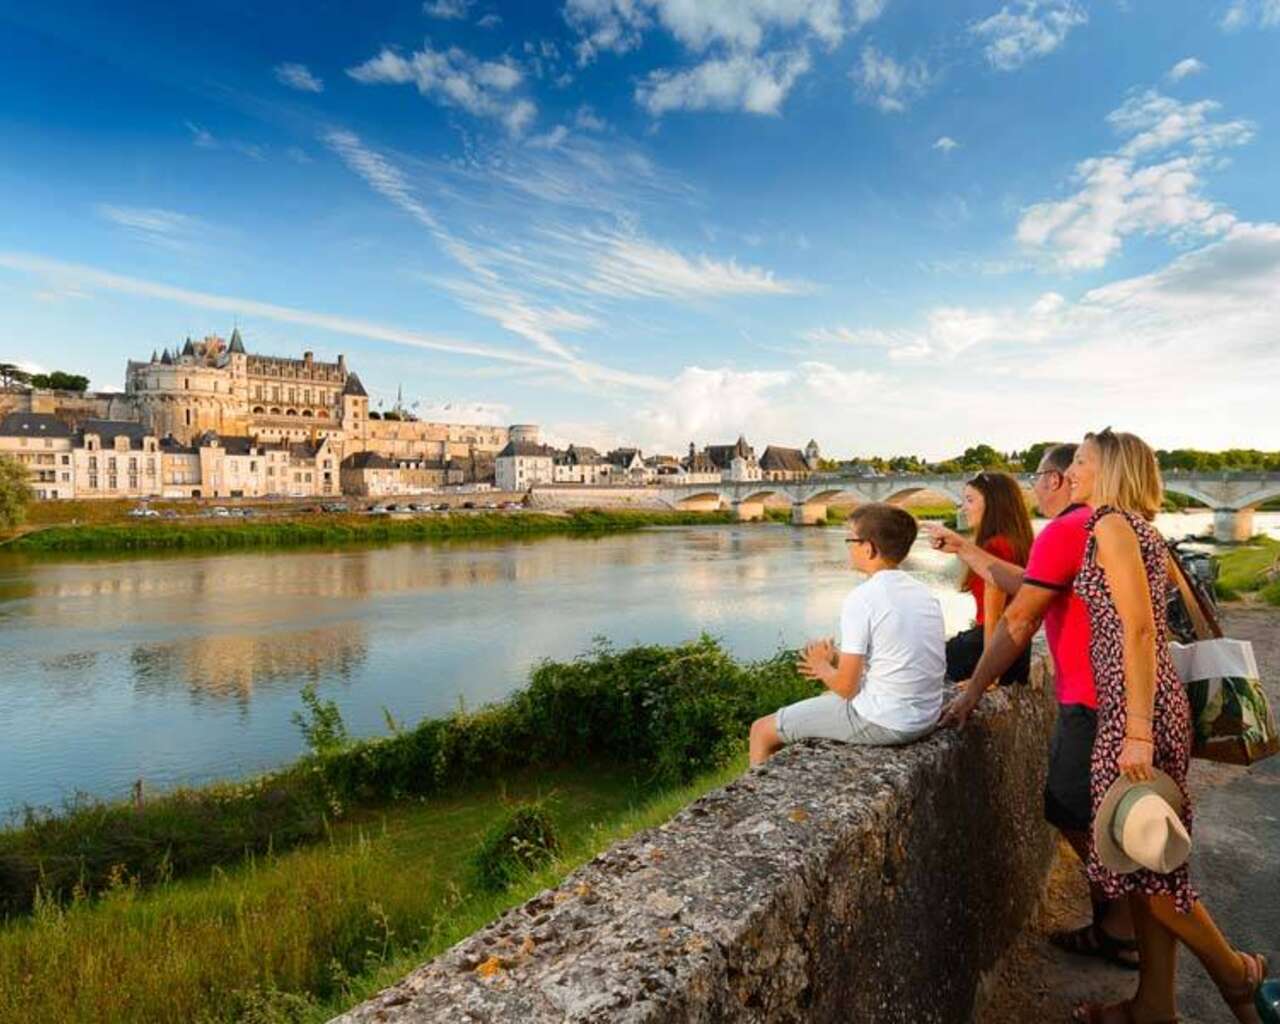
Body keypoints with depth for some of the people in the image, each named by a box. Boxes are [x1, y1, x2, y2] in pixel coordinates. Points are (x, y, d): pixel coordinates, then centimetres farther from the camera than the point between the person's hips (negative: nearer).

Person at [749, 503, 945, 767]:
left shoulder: (861, 598, -19)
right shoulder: (923, 592, 4)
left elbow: (846, 687, -17)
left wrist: (821, 666, 4)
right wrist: (835, 661, 14)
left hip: (881, 724, -8)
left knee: (761, 730, 6)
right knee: (827, 698, 35)